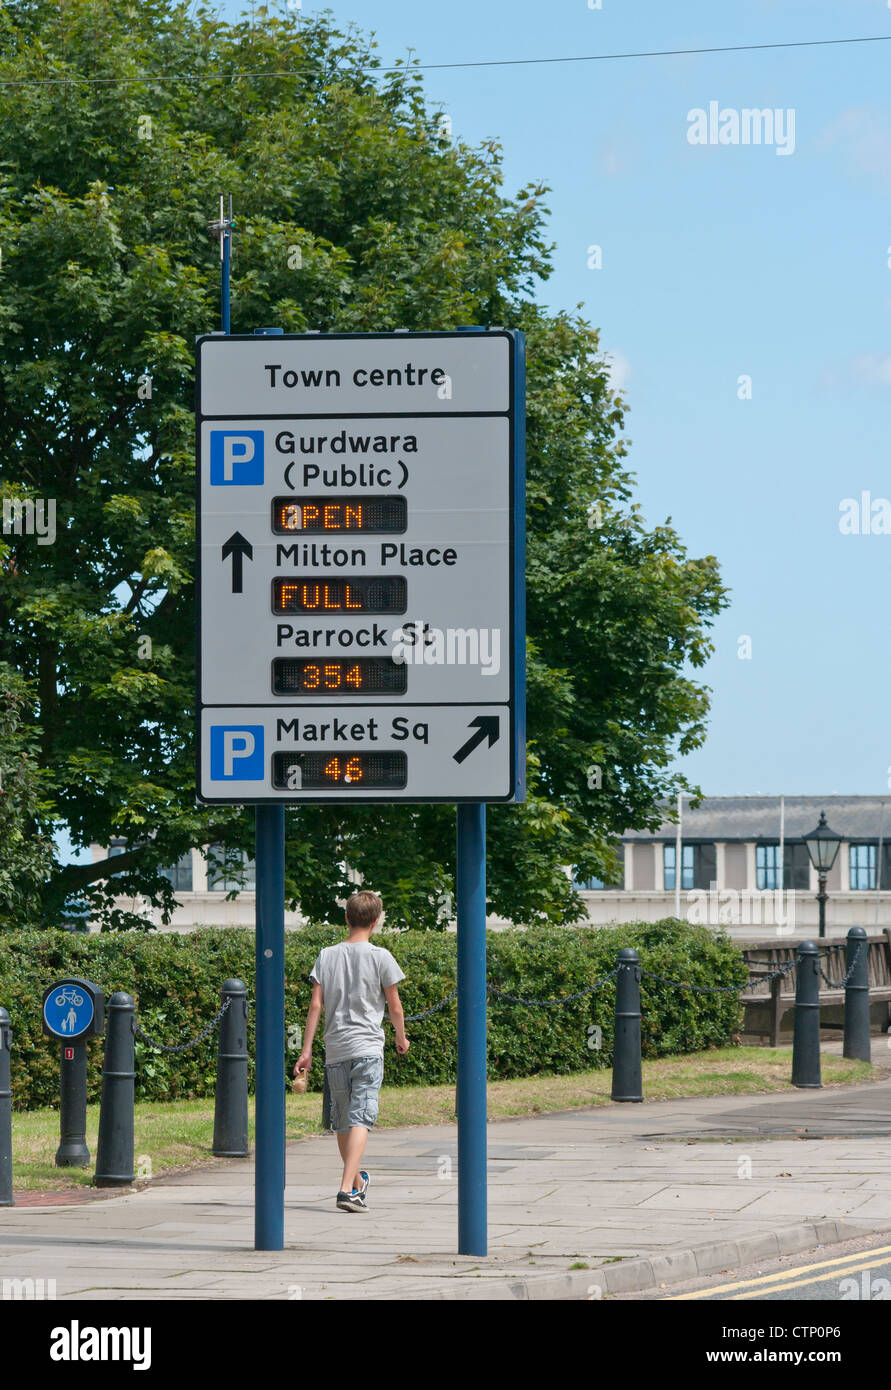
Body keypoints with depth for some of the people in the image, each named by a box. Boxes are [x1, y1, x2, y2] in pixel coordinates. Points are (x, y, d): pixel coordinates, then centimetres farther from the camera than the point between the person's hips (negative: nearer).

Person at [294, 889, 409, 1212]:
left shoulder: (327, 955, 6)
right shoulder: (380, 957, -3)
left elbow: (316, 1005, 2)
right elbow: (395, 1006, 2)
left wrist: (306, 1049, 5)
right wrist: (401, 1039, 20)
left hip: (335, 1051, 4)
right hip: (367, 1048, -4)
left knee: (342, 1121, 16)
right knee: (360, 1119, -11)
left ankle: (357, 1179, 35)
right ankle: (348, 1189, -24)